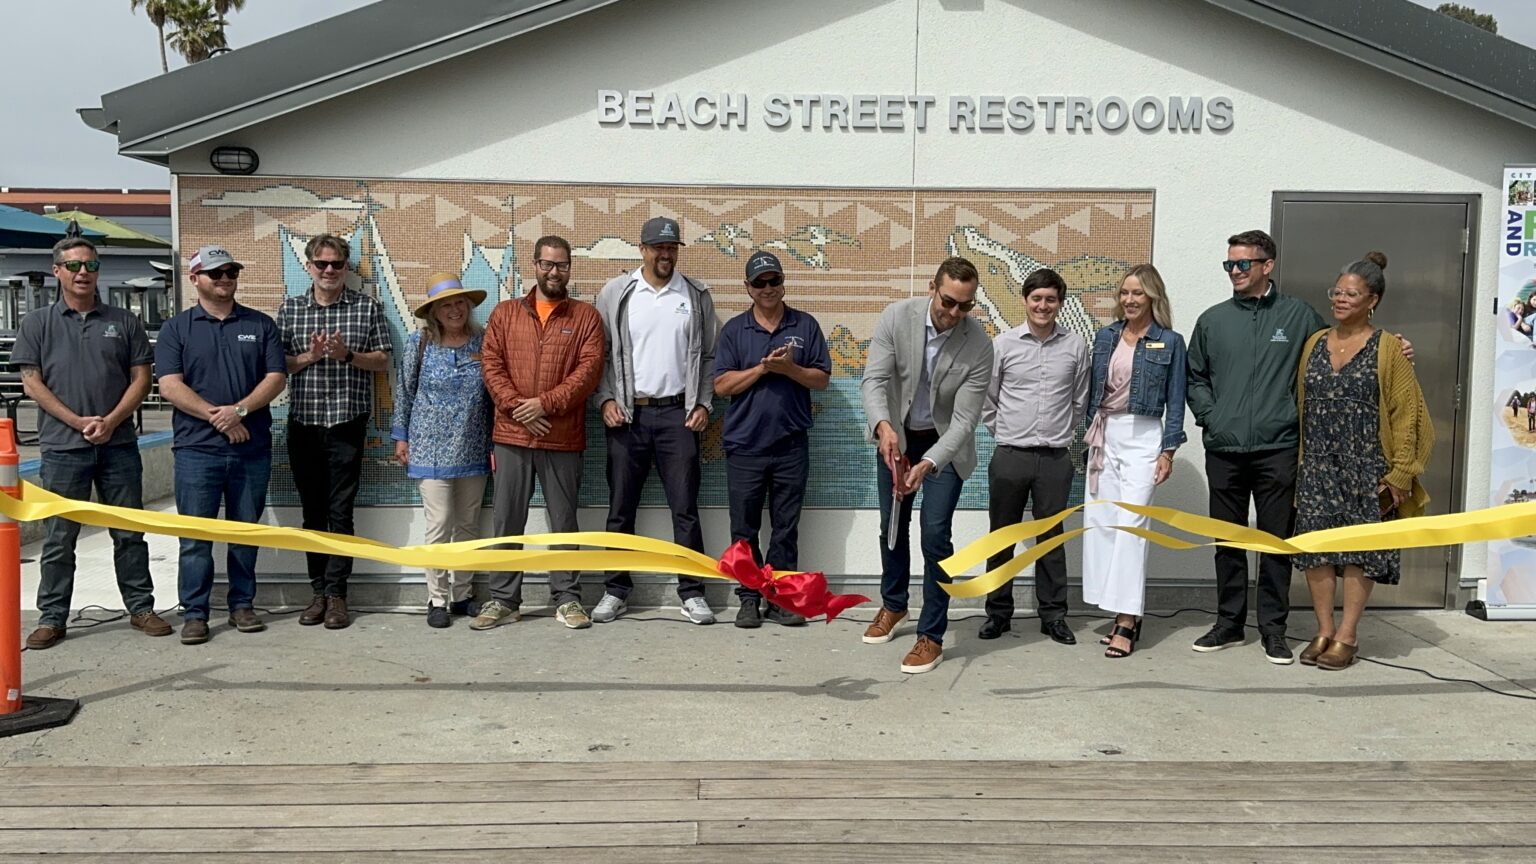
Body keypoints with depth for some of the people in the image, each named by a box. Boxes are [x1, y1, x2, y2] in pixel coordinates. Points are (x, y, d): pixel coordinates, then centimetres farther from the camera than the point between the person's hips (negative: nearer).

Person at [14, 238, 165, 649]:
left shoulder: (124, 321, 8)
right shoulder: (37, 323, 5)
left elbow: (141, 378, 5)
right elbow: (32, 384, 0)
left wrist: (110, 421, -9)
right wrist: (78, 422, -10)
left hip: (118, 445, 1)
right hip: (63, 447, -1)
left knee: (129, 534, 8)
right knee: (59, 538, 5)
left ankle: (141, 608, 17)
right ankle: (52, 618, 14)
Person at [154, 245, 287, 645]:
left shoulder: (261, 324, 9)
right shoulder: (176, 328, 5)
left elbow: (276, 376, 1)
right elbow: (170, 386, -4)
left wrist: (240, 409, -14)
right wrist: (217, 417, -13)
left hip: (252, 449, 2)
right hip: (196, 449, -1)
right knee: (196, 537, 1)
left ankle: (242, 605, 20)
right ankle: (194, 613, 9)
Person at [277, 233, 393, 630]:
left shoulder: (367, 307, 3)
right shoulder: (289, 309, 8)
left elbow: (383, 362, 3)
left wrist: (348, 355, -14)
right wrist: (309, 356, -11)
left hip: (348, 422, -2)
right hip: (303, 422, 3)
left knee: (341, 510, -1)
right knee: (312, 510, 9)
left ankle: (335, 593, 5)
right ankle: (319, 590, 17)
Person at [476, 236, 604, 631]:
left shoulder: (586, 316, 4)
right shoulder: (504, 313, 10)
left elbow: (589, 369, -6)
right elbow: (492, 366, 2)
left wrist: (546, 403, -15)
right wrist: (518, 408, -11)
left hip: (563, 438, -1)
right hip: (512, 435, 1)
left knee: (564, 521, 6)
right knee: (507, 521, 6)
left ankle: (567, 599, 16)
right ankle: (502, 599, 15)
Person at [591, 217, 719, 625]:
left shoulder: (697, 295, 6)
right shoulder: (615, 293, 3)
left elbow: (709, 355, 8)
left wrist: (704, 404, -1)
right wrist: (606, 400, -6)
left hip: (677, 413, 0)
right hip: (627, 413, 0)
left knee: (685, 508, 1)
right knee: (621, 509, 6)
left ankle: (692, 592, 10)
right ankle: (616, 590, 18)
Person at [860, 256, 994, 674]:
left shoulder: (979, 345, -25)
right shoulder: (896, 317, -21)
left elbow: (965, 419, -25)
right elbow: (873, 379, -24)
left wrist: (928, 464, -38)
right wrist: (883, 426, -44)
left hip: (945, 442, -2)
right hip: (896, 436, 3)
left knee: (935, 535, -10)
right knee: (892, 526, 16)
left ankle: (932, 635, 4)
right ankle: (893, 604, 41)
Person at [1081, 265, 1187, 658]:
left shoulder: (1169, 342, -1)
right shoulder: (1105, 337, 10)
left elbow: (1175, 401, -1)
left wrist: (1168, 451, -7)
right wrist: (1090, 438, 11)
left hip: (1142, 437, -5)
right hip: (1104, 434, 5)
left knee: (1131, 523, -10)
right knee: (1099, 521, 3)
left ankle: (1126, 622, -8)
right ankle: (1128, 612, 13)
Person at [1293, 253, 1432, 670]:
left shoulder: (1387, 348, -3)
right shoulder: (1314, 343, 9)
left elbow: (1405, 413, -5)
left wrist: (1401, 473, -10)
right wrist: (1299, 460, 9)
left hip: (1366, 467, -4)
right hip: (1317, 466, 4)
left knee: (1360, 550, 1)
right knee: (1316, 546, 3)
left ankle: (1347, 636, 10)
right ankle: (1324, 632, 14)